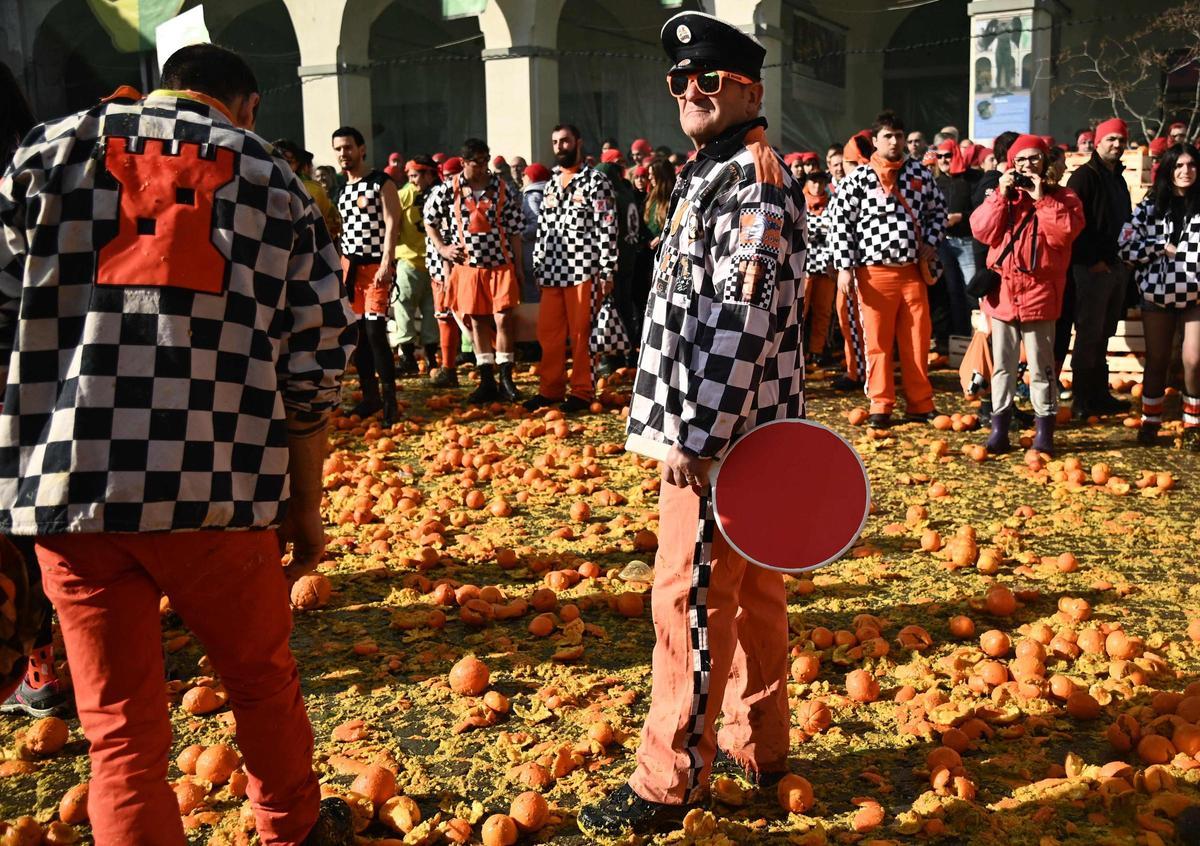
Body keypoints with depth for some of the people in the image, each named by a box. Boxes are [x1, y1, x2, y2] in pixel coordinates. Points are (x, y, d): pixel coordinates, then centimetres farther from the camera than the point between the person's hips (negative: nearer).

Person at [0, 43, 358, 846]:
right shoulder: (275, 180, 10)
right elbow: (314, 367, 6)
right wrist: (305, 507, 14)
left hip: (67, 481, 1)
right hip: (217, 486, 0)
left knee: (120, 726, 11)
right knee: (263, 678, 22)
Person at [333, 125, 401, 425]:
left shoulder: (382, 182, -5)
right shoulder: (342, 189, 15)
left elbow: (391, 224, -12)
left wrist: (386, 263, -22)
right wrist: (339, 267, 14)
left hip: (377, 265, -7)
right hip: (349, 265, 7)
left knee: (375, 332, -13)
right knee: (357, 333, 7)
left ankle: (389, 400, -6)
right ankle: (370, 395, 16)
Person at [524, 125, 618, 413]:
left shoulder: (596, 180, -2)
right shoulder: (551, 183, 17)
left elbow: (607, 227, -7)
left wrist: (607, 270, -12)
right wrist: (538, 266, 13)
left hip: (583, 270, -6)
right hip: (552, 271, 6)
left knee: (580, 333, 0)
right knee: (548, 332, 8)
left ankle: (582, 392, 9)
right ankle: (550, 389, 18)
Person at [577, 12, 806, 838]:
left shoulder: (755, 181, -14)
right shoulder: (716, 175, 17)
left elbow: (743, 321, -23)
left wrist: (697, 436, -24)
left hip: (725, 432, -10)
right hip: (737, 426, 10)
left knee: (693, 600, -4)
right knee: (751, 590, 16)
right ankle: (755, 745, 29)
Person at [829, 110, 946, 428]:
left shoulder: (920, 173, 9)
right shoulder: (858, 179, -3)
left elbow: (938, 209, 21)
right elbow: (840, 221, -4)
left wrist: (930, 243, 7)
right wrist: (844, 267, -8)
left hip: (914, 270, 3)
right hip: (875, 272, -3)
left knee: (917, 341, 6)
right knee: (877, 342, 3)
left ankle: (920, 405, 16)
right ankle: (881, 406, 13)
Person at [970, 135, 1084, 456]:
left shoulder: (1061, 197, 3)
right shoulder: (1002, 194, 12)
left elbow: (1064, 233, -14)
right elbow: (982, 231, -2)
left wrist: (1041, 198, -13)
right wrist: (1001, 195, -8)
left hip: (1039, 293, -3)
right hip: (1002, 291, 3)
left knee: (1040, 365, 3)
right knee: (1002, 364, 7)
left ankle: (1044, 430, 10)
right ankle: (999, 427, 13)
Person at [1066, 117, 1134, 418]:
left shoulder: (1117, 177, 18)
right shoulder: (1084, 176, -8)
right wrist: (1092, 260, -17)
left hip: (1117, 266, 8)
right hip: (1093, 268, -8)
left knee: (1102, 335, 12)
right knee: (1089, 334, -5)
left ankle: (1099, 394, 20)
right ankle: (1083, 401, 0)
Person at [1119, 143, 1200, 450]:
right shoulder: (1150, 205, 3)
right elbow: (1125, 244, -3)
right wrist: (1162, 248, -9)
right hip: (1158, 293, 1)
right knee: (1157, 361, 10)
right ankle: (1150, 422, 22)